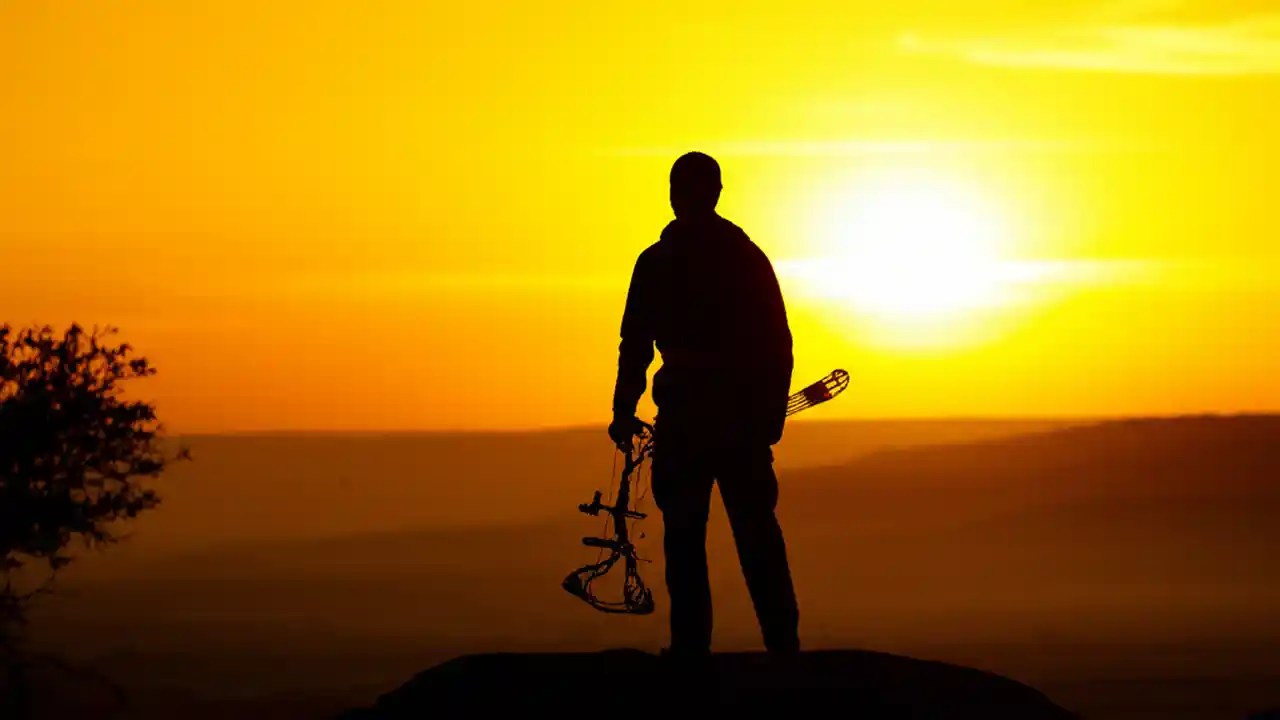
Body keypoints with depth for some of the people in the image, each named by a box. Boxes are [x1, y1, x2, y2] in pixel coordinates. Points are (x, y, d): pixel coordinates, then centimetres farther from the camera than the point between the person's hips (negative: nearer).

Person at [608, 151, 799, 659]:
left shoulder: (656, 261, -1)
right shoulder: (750, 257, 6)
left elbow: (636, 345, -4)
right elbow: (778, 343, 4)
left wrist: (624, 412, 3)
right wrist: (772, 412, 10)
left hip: (684, 417, -2)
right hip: (746, 417, 3)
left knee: (685, 533, 3)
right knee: (757, 531, 8)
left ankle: (692, 646, -3)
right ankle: (783, 644, 5)